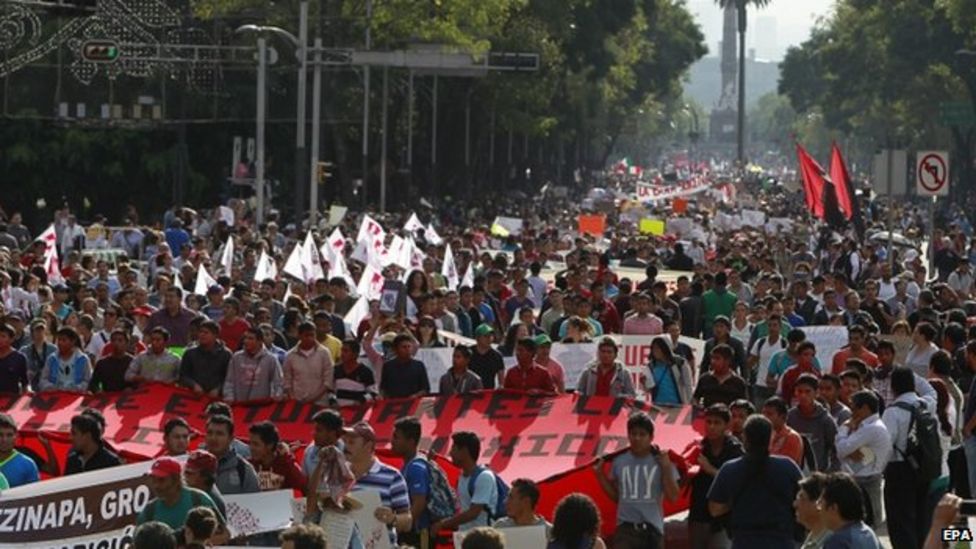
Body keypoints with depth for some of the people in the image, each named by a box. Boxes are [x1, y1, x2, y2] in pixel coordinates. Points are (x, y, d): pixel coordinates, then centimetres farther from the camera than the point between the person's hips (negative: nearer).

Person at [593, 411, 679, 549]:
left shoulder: (660, 461, -4)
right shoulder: (620, 461, 3)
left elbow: (673, 496, -7)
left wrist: (667, 468, -17)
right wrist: (600, 474, 3)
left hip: (652, 528, 0)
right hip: (625, 528, 1)